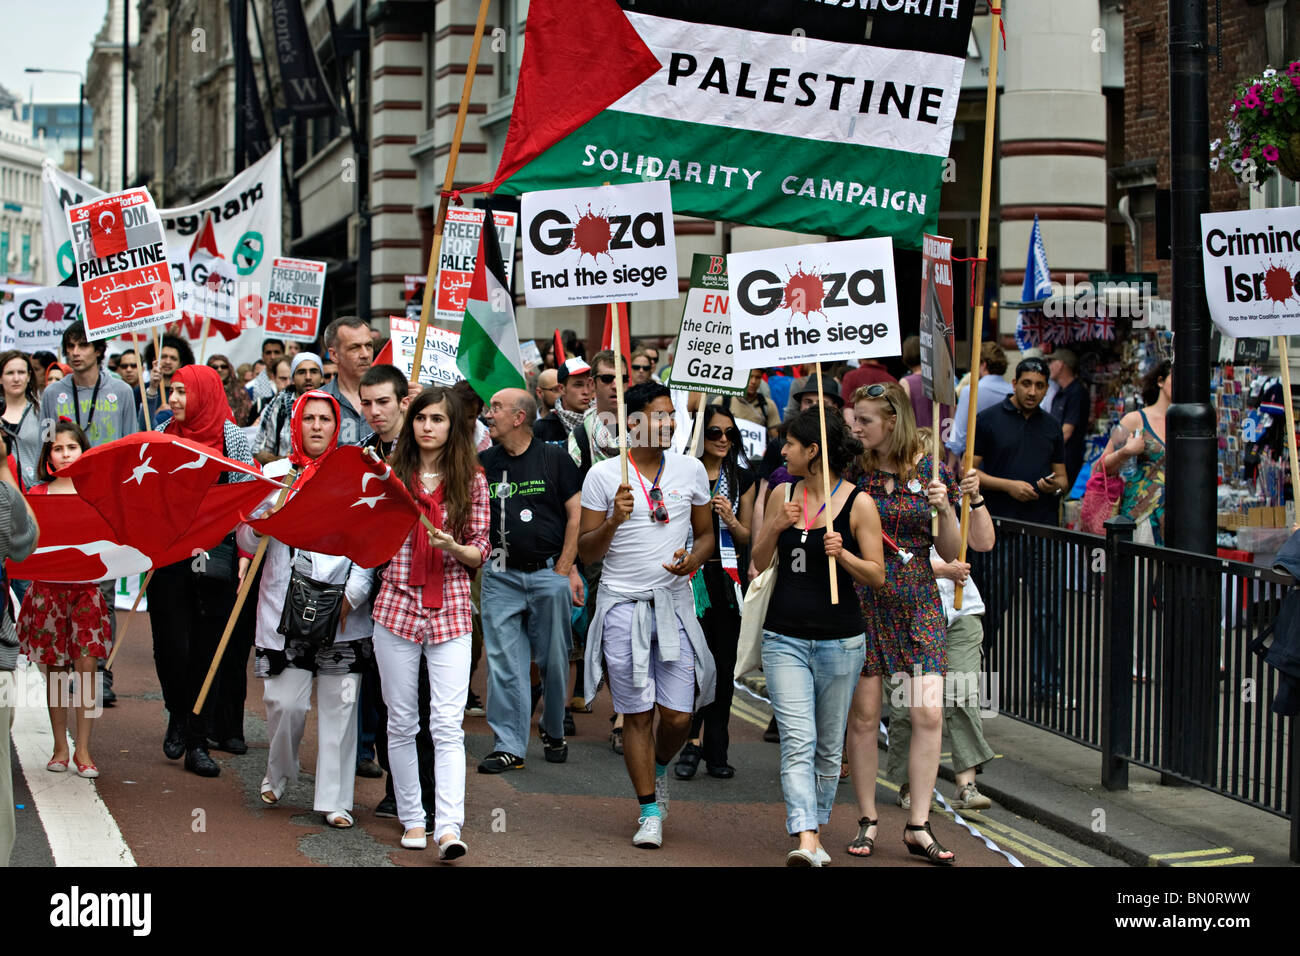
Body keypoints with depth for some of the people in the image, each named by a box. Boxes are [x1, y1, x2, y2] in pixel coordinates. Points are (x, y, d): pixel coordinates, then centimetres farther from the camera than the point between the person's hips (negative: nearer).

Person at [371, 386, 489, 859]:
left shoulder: (471, 479, 3)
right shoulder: (391, 475, 6)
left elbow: (480, 550, 4)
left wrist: (454, 548, -14)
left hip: (450, 612, -2)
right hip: (396, 607, 2)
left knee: (448, 725, -10)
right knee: (401, 721, 7)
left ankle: (449, 827, -16)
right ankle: (411, 818, 18)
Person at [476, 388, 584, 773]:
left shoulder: (554, 458, 0)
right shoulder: (483, 463, 8)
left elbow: (576, 515, -1)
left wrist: (565, 570, -5)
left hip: (549, 573, -2)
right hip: (501, 576, 2)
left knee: (553, 660, 5)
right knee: (504, 661, -3)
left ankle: (553, 733, 25)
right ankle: (508, 745, 1)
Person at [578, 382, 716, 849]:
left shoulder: (691, 469, 6)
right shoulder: (603, 475, -2)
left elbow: (706, 534, 15)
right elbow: (586, 551, 0)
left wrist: (693, 559, -6)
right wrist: (613, 521, -19)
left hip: (674, 602, 2)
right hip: (623, 604, -2)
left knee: (679, 715, -1)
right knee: (637, 713, 1)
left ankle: (659, 768, 32)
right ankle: (649, 811, 13)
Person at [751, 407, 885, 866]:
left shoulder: (858, 502, -5)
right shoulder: (783, 496, 6)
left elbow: (877, 576, -3)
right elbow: (758, 563, 11)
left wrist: (843, 554, -21)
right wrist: (775, 527, -7)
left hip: (839, 639, -2)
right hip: (785, 637, 2)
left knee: (828, 745, 10)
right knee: (797, 741, -12)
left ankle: (813, 824, 28)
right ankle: (807, 842, -20)